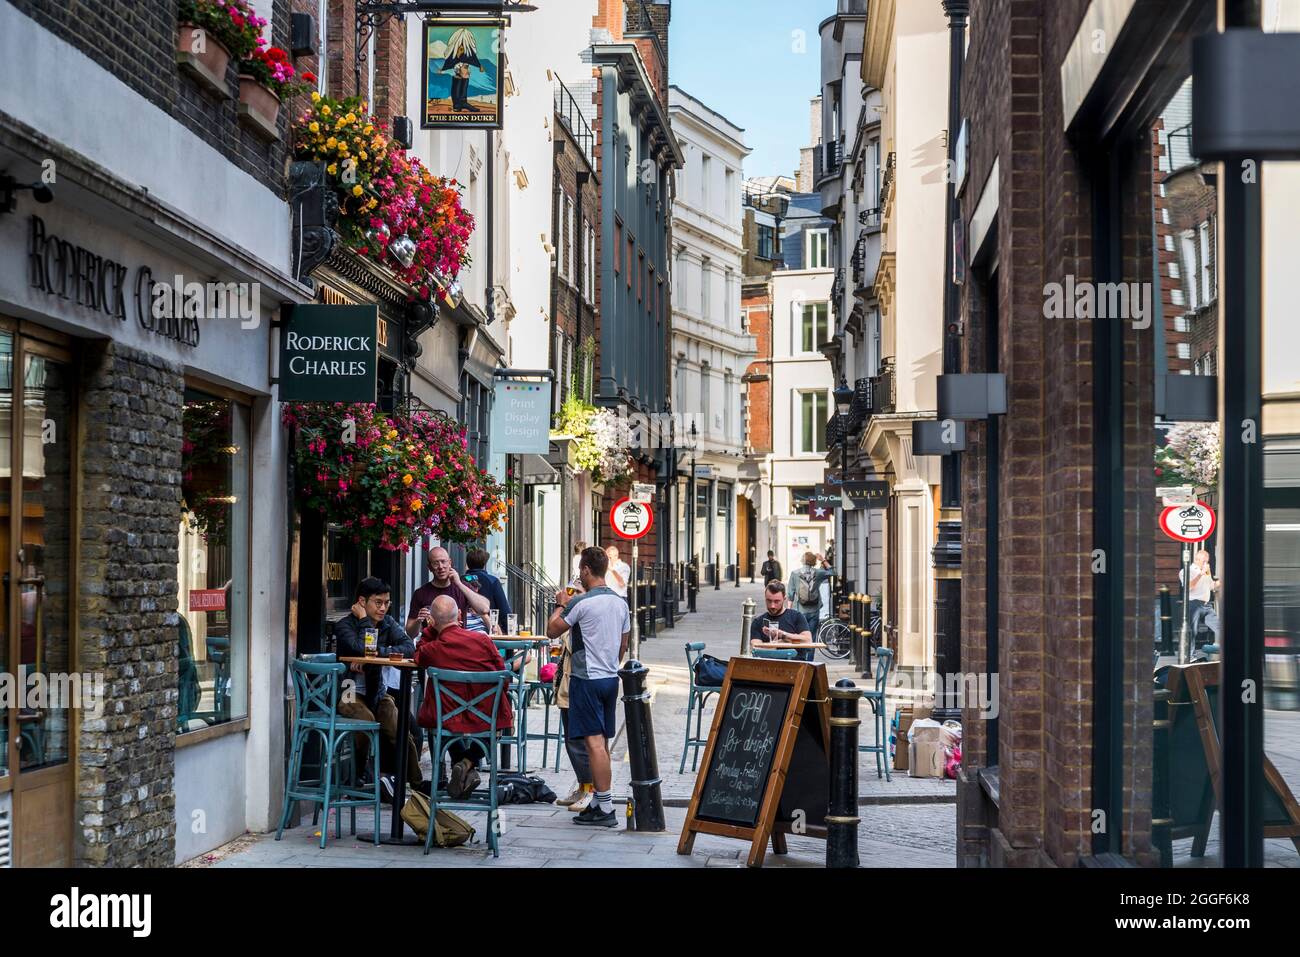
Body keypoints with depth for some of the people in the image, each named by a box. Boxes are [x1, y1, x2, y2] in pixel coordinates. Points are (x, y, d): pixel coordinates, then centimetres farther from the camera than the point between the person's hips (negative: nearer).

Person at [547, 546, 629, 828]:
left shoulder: (581, 602, -14)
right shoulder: (620, 603, 9)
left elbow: (552, 631, -6)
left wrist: (560, 605, 9)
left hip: (587, 678, -8)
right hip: (611, 678, 8)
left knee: (594, 742, -8)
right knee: (601, 742, 14)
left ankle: (605, 807, -9)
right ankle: (598, 802, 19)